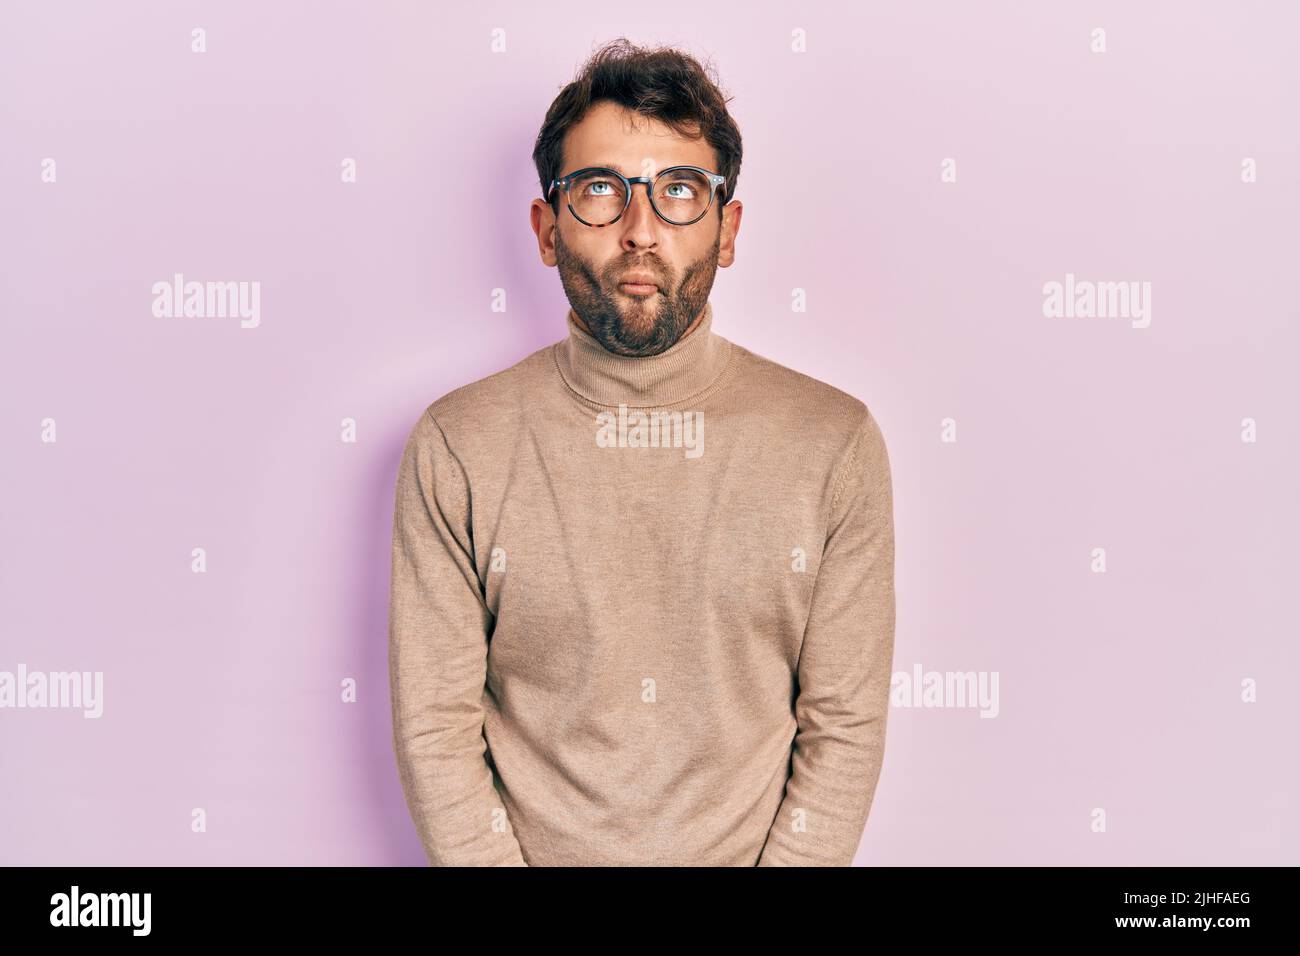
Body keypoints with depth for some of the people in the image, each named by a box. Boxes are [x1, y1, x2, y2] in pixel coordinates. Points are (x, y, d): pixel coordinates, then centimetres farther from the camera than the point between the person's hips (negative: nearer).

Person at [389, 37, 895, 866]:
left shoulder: (835, 442, -9)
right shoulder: (458, 446, -9)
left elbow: (846, 725, -6)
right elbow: (434, 727, -7)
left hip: (753, 852, 1)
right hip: (536, 845, 0)